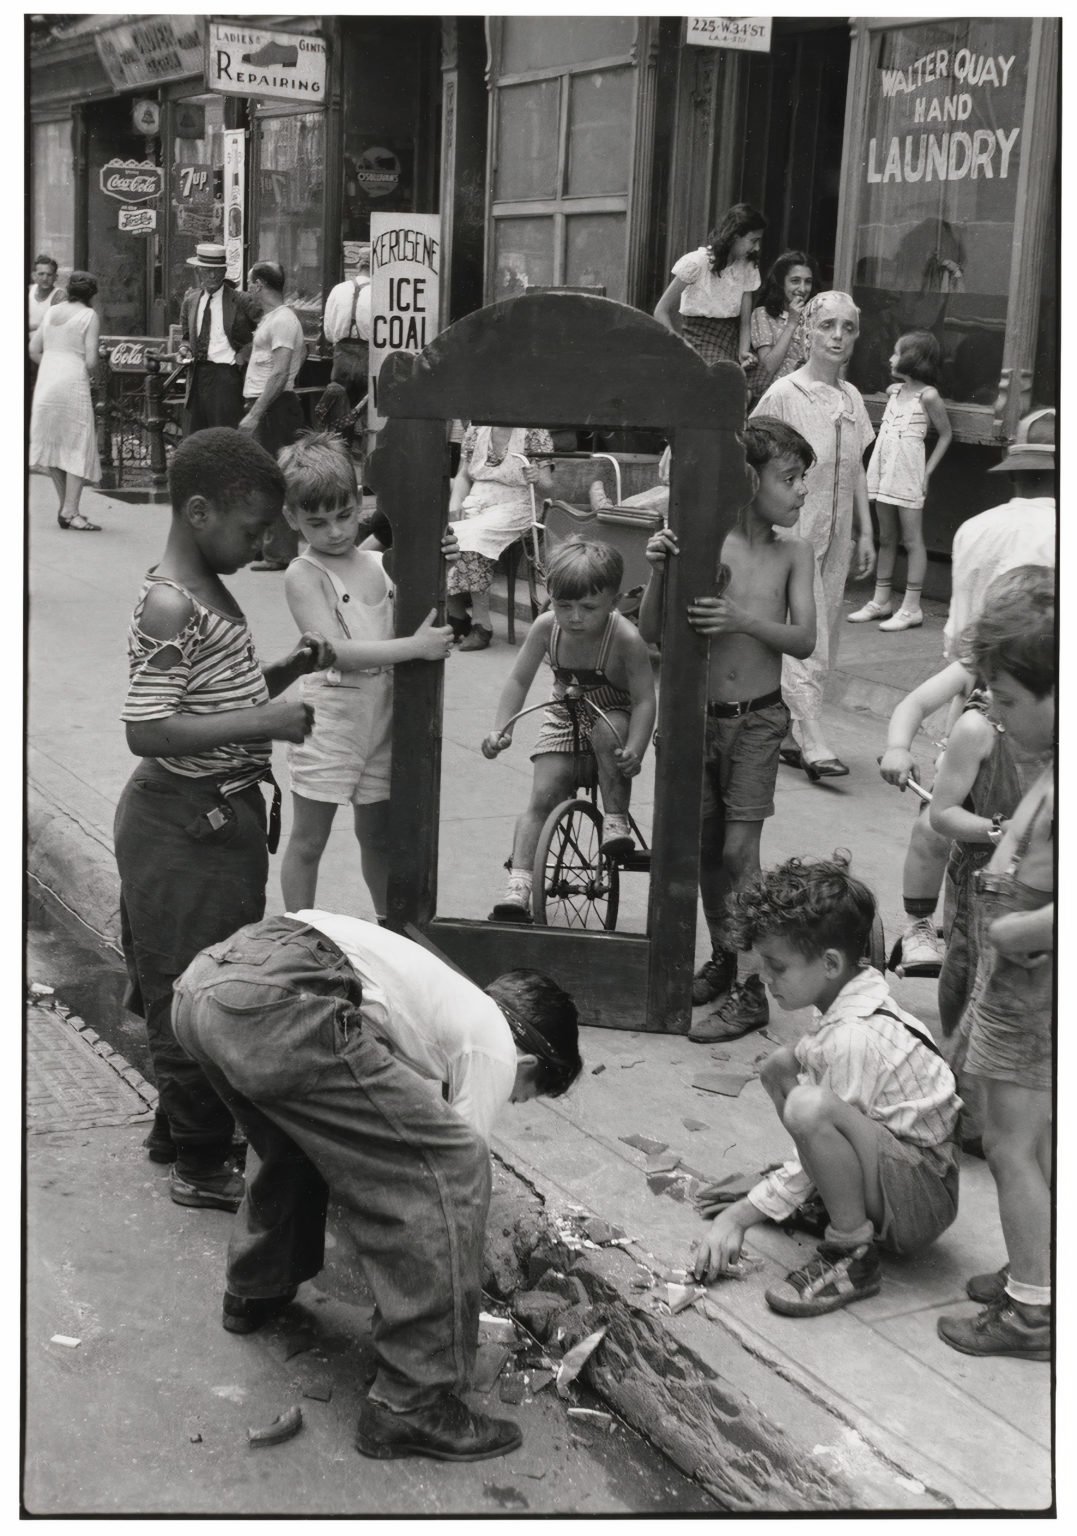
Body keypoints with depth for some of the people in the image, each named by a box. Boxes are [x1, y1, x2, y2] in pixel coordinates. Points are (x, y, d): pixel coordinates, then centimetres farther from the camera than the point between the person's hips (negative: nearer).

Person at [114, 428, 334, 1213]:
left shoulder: (212, 591, 10)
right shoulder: (169, 606, -20)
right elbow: (147, 730, -26)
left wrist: (290, 669, 4)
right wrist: (264, 722, -26)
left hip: (223, 816, 10)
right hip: (185, 825, -10)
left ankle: (179, 1126, 36)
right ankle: (201, 1165, 14)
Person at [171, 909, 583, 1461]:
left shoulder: (444, 993, 37)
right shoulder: (495, 1048, 13)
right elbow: (451, 1177, 14)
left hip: (201, 979, 10)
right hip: (280, 1004, -10)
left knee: (300, 1125, 39)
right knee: (450, 1168, -1)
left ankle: (255, 1291, 55)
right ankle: (414, 1404, 6)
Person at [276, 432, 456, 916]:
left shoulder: (380, 564, 5)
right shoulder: (304, 574, -12)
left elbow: (423, 617, 14)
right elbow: (337, 651, -22)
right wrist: (416, 646, -25)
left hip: (381, 721, 5)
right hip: (328, 724, -5)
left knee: (378, 836, 19)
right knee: (308, 840, 6)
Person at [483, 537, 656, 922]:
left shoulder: (626, 638, -27)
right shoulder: (546, 627, -17)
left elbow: (644, 700, -25)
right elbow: (519, 680, -8)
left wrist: (635, 750, -40)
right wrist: (499, 729, -20)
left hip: (614, 714, -3)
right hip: (564, 718, 3)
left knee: (607, 731, -38)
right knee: (542, 797, -11)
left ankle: (616, 820, -18)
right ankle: (517, 886, -14)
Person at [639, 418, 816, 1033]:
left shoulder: (793, 553, -2)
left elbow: (805, 639, -10)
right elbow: (653, 633, -5)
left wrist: (745, 619, -26)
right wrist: (660, 571, -22)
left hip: (757, 720, -1)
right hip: (699, 716, 2)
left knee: (739, 849, -6)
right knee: (705, 845, 11)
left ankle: (751, 991, 2)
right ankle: (723, 956, 32)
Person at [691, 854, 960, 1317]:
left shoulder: (854, 1038, -25)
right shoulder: (861, 999, 2)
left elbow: (817, 1120, -21)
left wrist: (738, 1217, -14)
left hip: (925, 1203, -10)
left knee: (810, 1106, -34)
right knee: (781, 1065, 9)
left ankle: (852, 1255, -17)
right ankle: (830, 1196, 13)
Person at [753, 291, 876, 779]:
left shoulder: (852, 398, 9)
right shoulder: (784, 394, -9)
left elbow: (856, 470, 15)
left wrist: (865, 532, 14)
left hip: (835, 535, 7)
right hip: (794, 532, -6)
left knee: (823, 642, 8)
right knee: (803, 639, -10)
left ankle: (787, 736, 17)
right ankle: (813, 744, -10)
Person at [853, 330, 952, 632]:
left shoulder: (927, 395, -10)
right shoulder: (893, 391, 10)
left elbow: (945, 435, -3)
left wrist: (928, 471, -8)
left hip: (908, 475, -7)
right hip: (883, 471, 7)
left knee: (912, 539, -2)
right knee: (886, 537, 12)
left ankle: (911, 608, 1)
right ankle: (881, 601, 19)